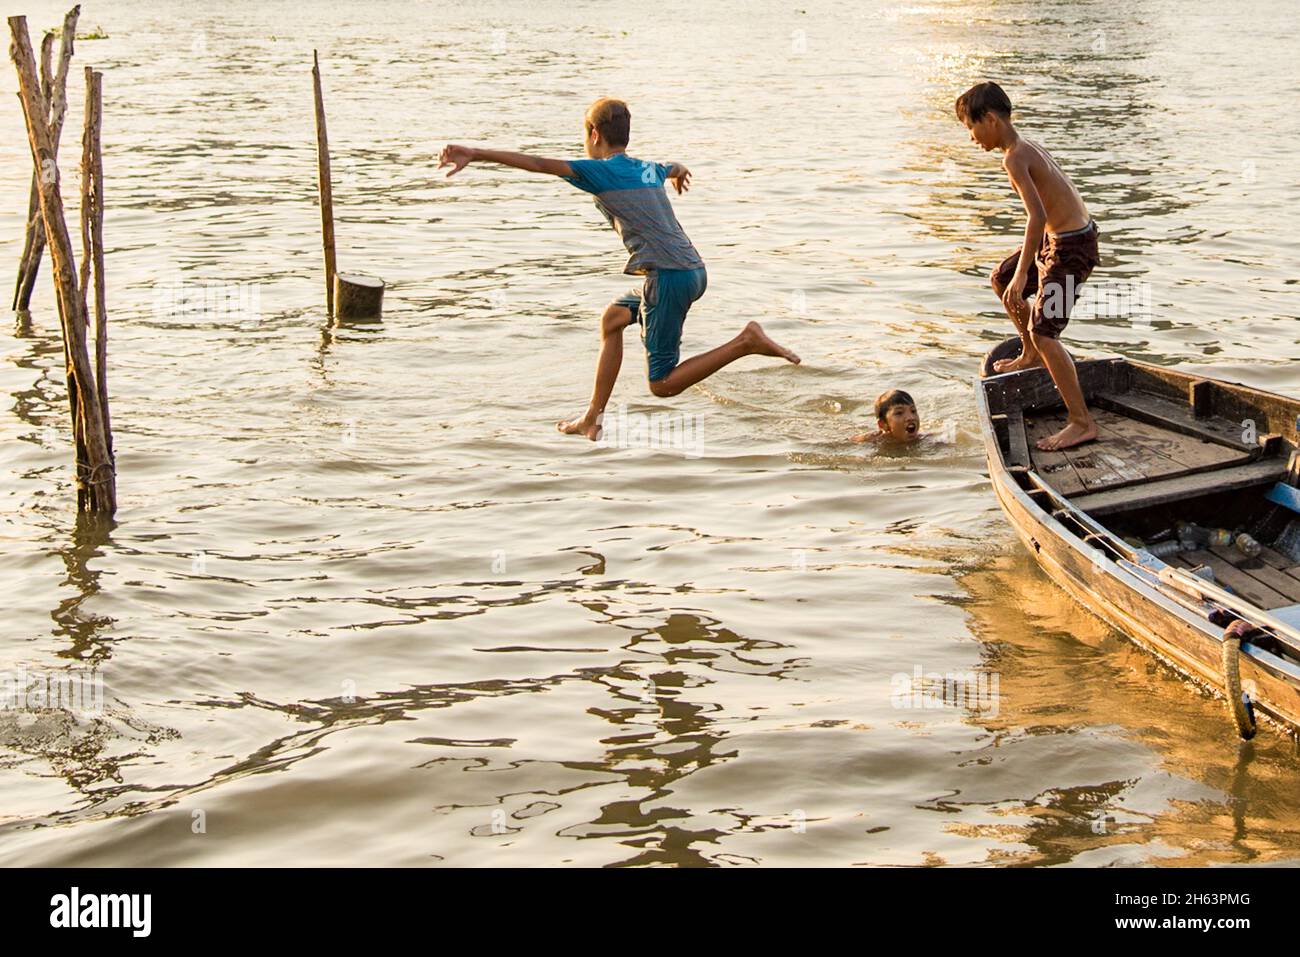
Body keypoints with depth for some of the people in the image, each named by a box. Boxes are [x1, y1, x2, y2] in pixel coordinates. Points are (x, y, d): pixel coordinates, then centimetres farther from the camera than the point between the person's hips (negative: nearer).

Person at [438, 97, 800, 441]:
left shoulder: (602, 172, -3)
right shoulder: (648, 169, 20)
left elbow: (538, 164, -12)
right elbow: (674, 168, 46)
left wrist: (476, 155, -14)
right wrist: (678, 172, 72)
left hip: (668, 277, -9)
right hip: (692, 270, 9)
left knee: (663, 384, -2)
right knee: (613, 317, 25)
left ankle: (746, 342, -13)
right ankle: (593, 417, 24)